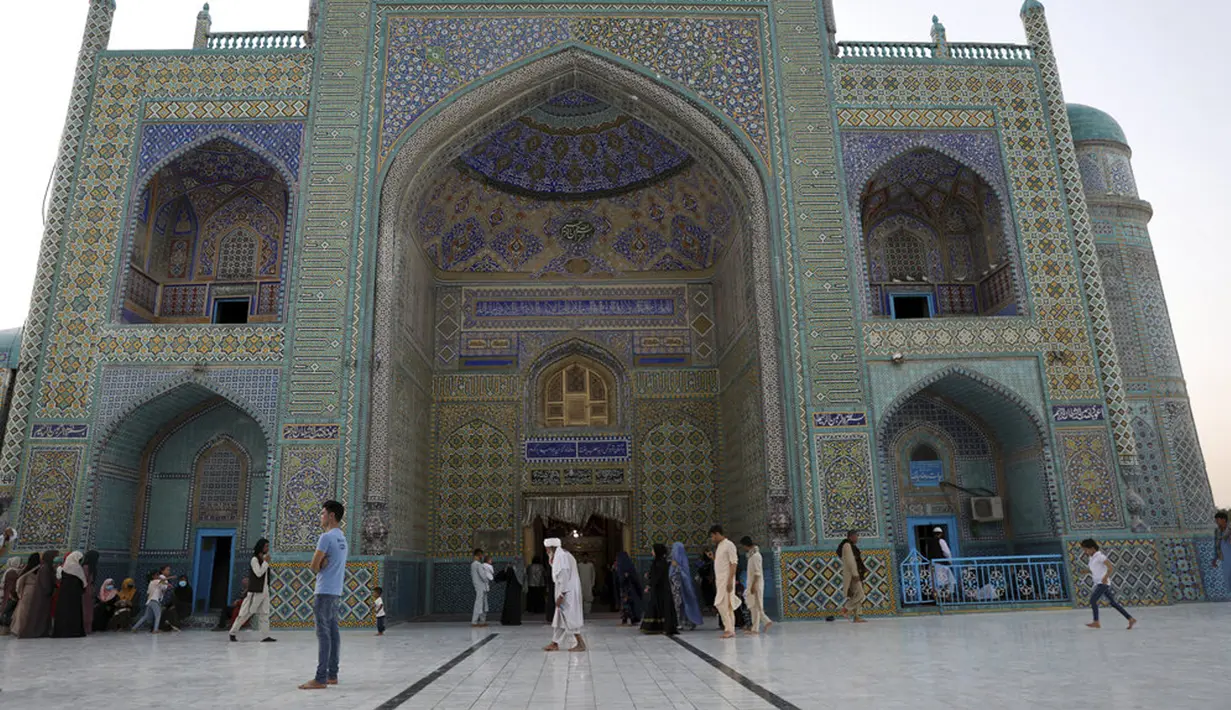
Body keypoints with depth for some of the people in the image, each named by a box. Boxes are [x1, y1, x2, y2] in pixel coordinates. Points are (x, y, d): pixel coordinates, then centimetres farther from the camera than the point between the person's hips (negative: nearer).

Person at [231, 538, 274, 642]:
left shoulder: (263, 559, 14)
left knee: (264, 614, 1)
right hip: (255, 591, -8)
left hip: (264, 590, 8)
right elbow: (259, 573, -18)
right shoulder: (254, 560, -9)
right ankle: (233, 633, 12)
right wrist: (266, 562, -16)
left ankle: (266, 636, -4)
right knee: (245, 613, -1)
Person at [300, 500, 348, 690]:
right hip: (335, 591, 9)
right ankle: (332, 674, 14)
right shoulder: (342, 538, 15)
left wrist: (320, 565, 9)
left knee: (323, 633, -9)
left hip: (325, 591, -9)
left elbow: (314, 566, -12)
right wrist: (323, 564, -6)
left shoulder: (327, 537, -13)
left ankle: (321, 679, -9)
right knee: (333, 632, 10)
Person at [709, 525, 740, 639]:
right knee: (722, 605, 6)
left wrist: (730, 580, -20)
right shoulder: (718, 546, 16)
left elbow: (734, 563, -14)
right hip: (719, 580, 8)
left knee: (725, 605, -11)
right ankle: (729, 630, 10)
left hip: (726, 580, -8)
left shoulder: (729, 545, -9)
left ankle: (729, 630, -7)